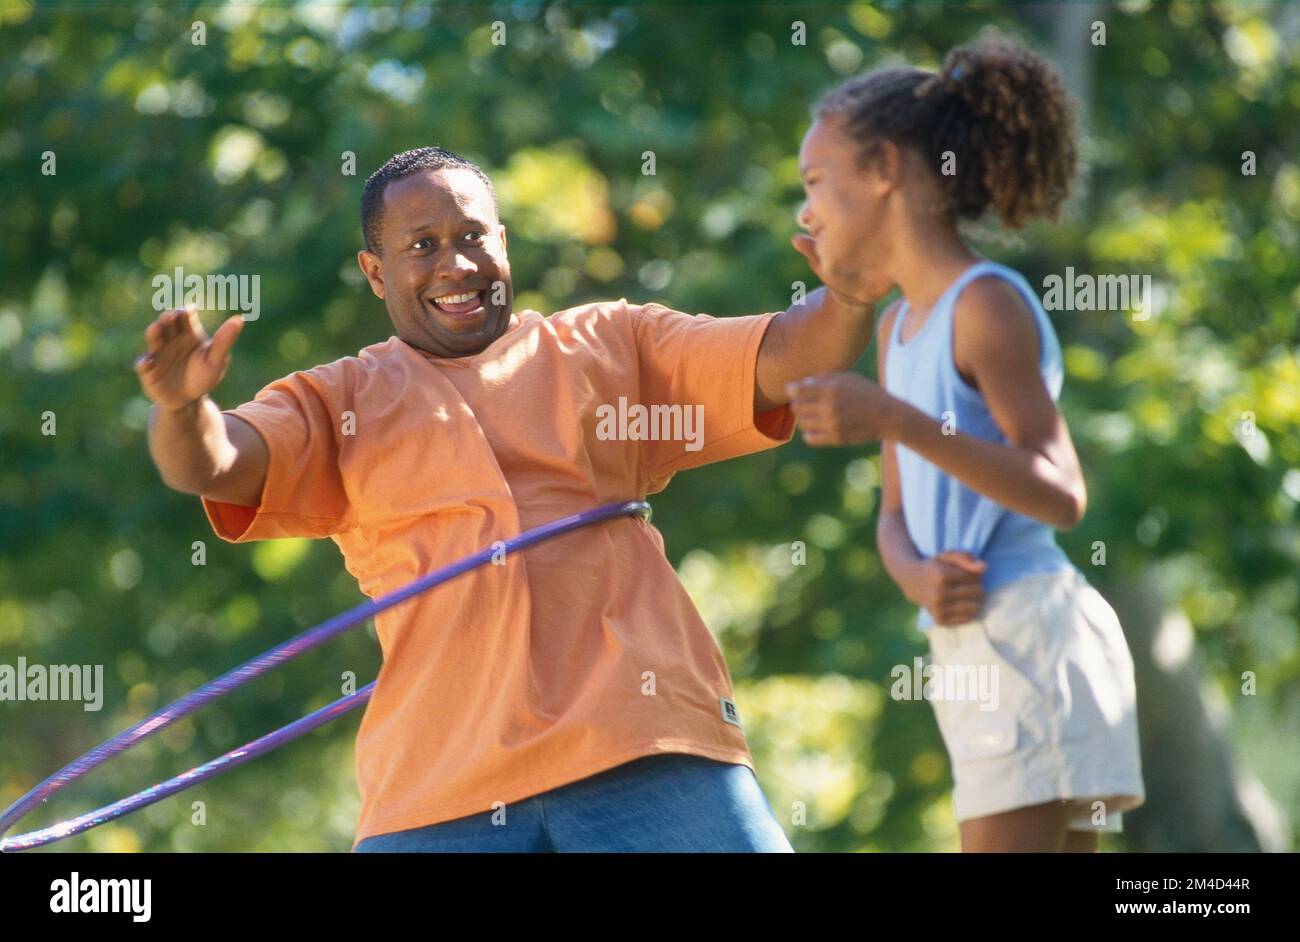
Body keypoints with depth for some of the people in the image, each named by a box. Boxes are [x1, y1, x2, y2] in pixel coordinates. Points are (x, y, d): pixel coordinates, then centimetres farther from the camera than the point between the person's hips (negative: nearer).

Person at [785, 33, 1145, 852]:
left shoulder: (988, 306, -10)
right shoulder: (899, 325, 15)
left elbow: (1061, 496, -16)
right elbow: (896, 517, 17)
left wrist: (894, 421, -24)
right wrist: (917, 573, -8)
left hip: (1030, 632, -9)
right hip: (976, 645, 9)